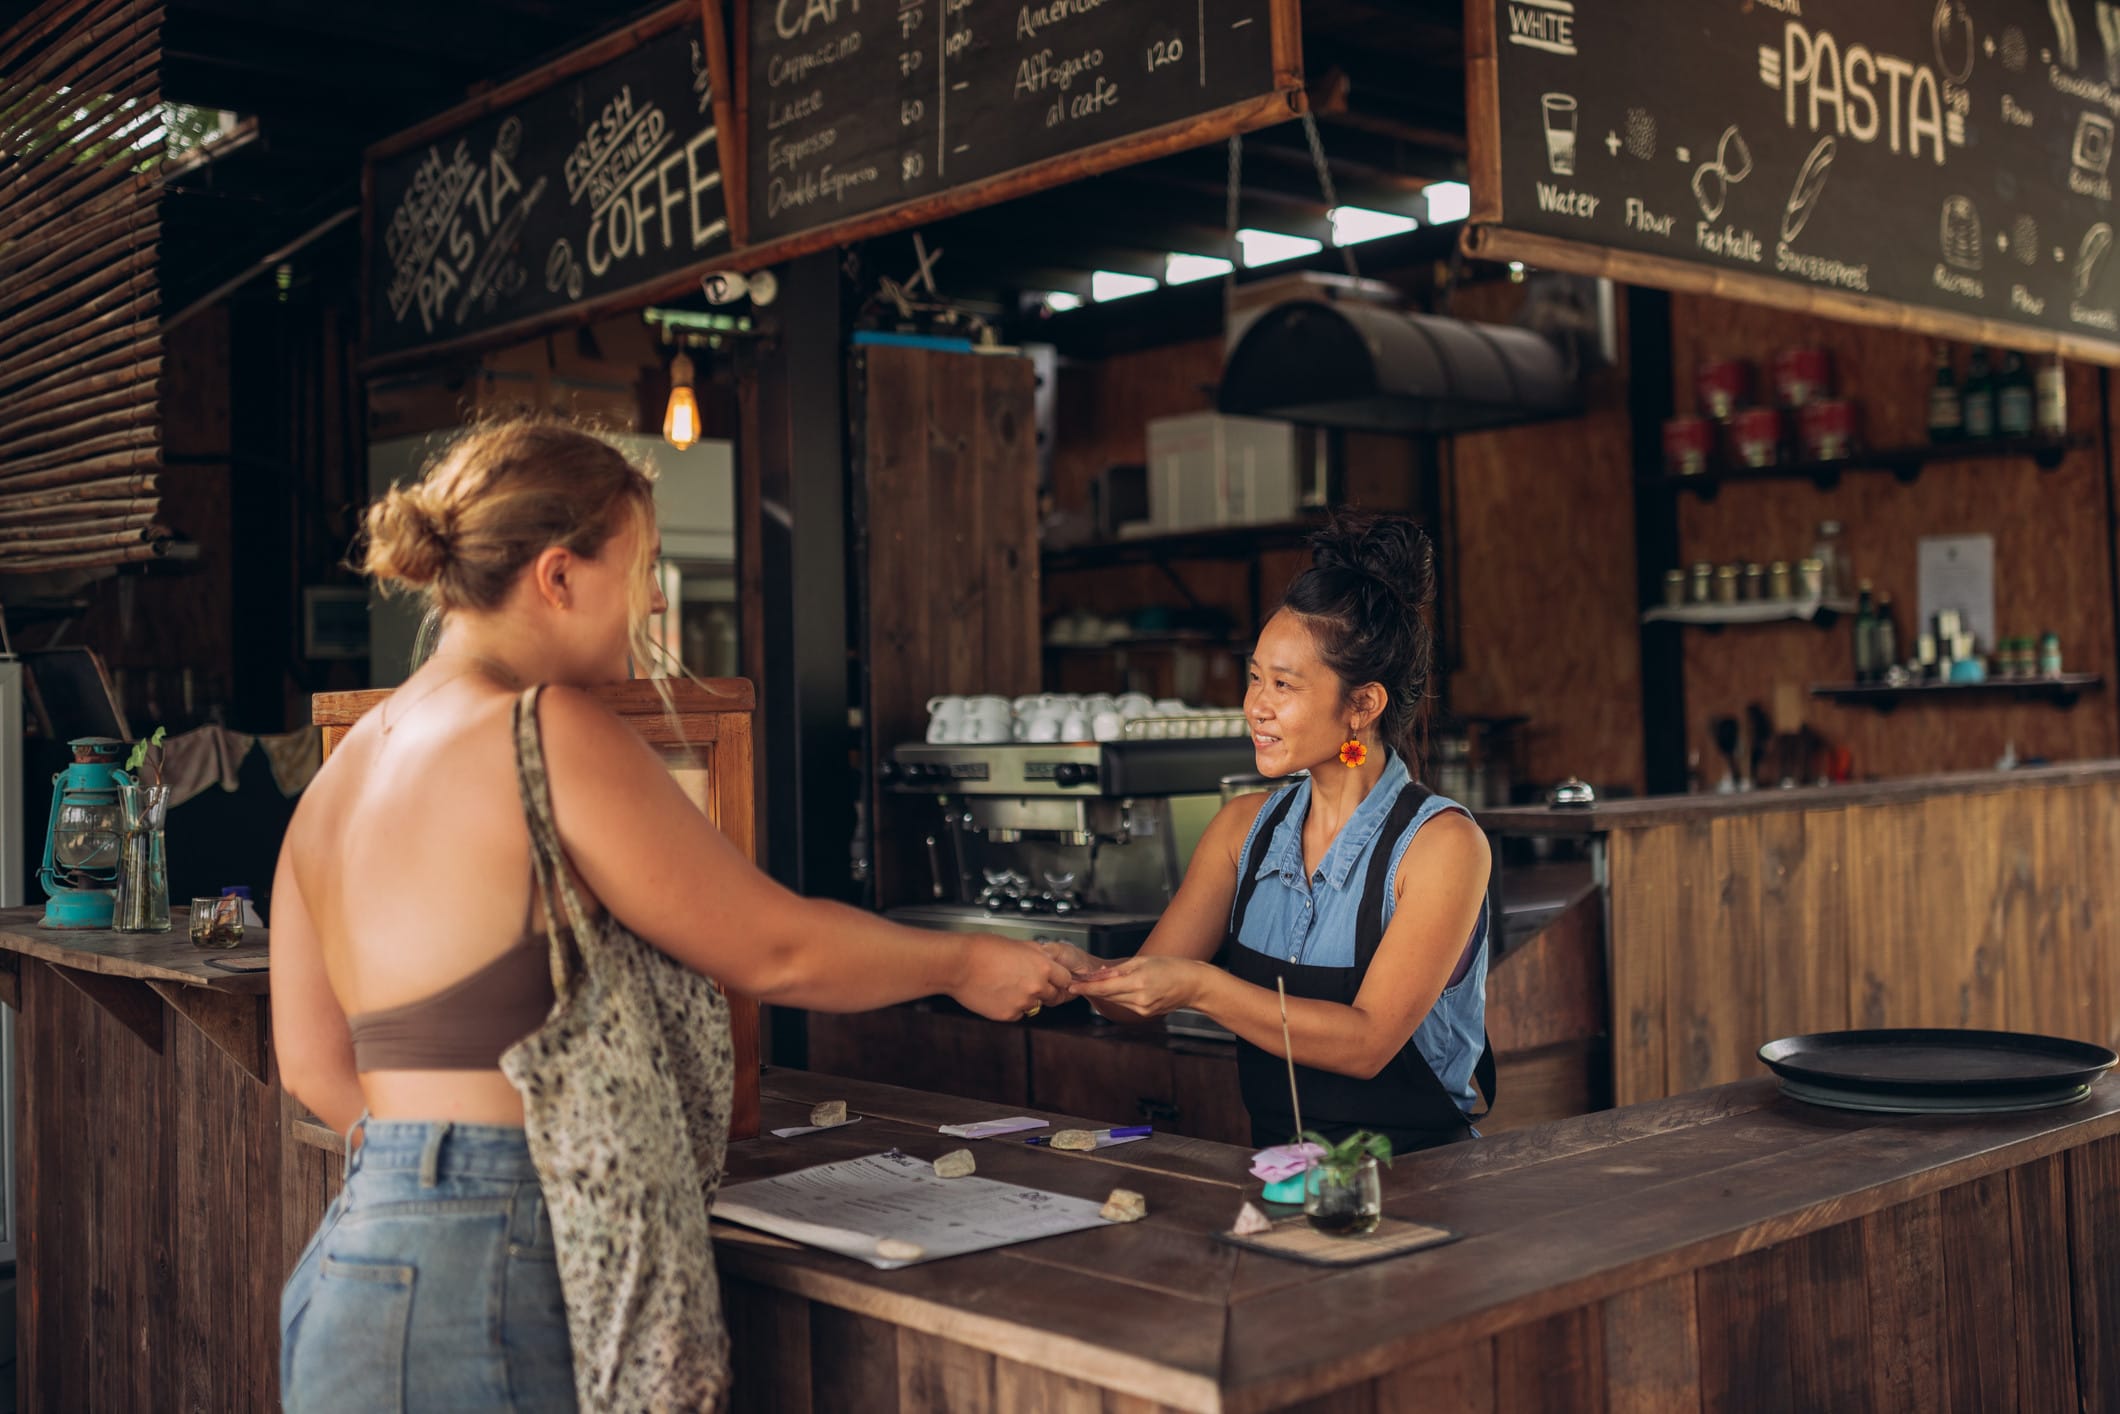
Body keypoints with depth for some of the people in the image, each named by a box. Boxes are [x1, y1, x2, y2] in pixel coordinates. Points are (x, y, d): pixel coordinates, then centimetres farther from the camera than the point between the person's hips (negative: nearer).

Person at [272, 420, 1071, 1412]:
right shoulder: (551, 737, -14)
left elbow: (313, 1062, 15)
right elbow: (774, 950, -8)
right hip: (478, 1293, -9)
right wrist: (967, 966, 6)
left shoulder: (339, 774, 11)